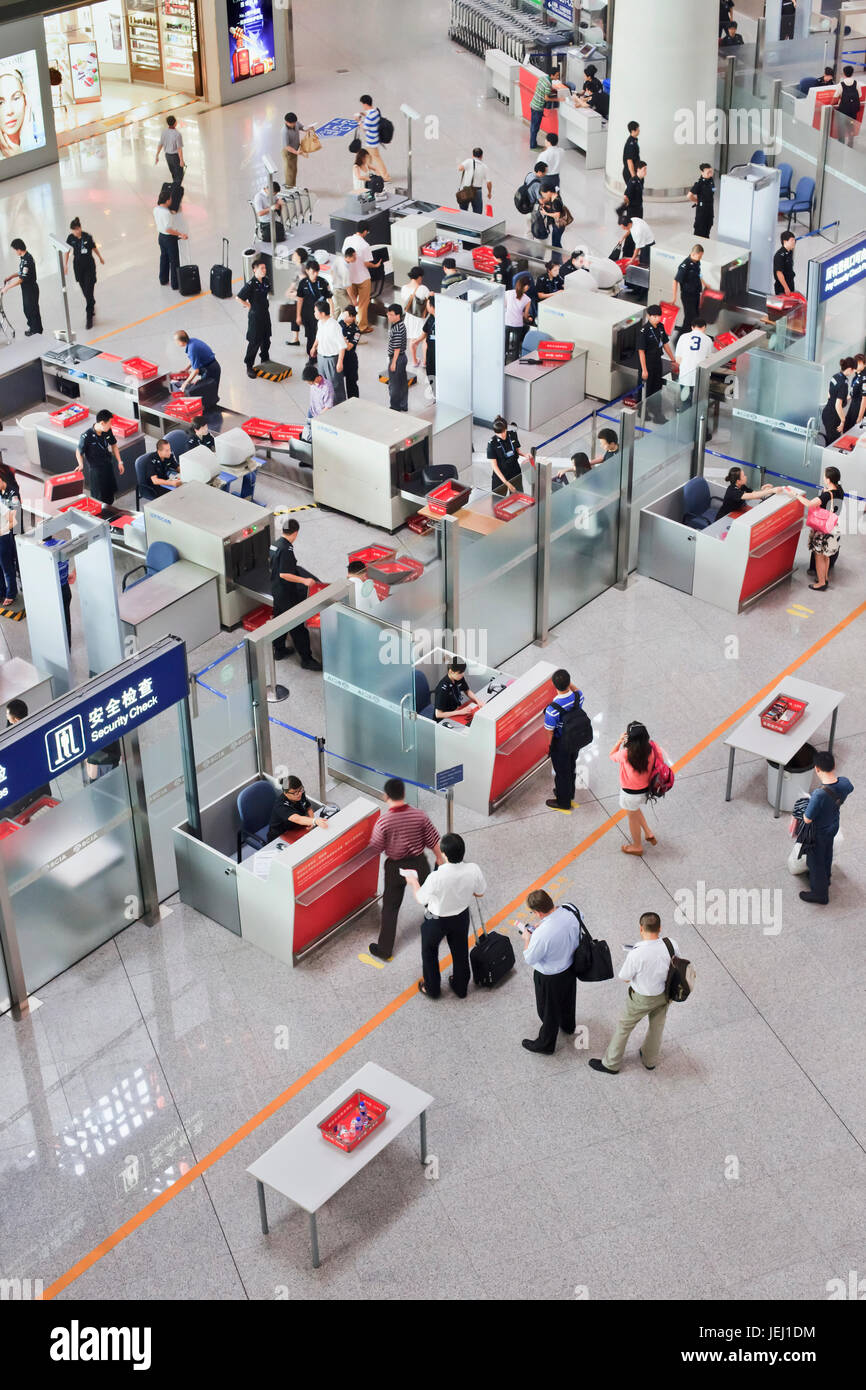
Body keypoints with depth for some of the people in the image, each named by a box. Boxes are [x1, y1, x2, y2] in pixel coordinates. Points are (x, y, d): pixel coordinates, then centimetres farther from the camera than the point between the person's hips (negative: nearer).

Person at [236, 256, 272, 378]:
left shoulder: (265, 281, 1)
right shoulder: (250, 284, -21)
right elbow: (238, 298, -19)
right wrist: (249, 306, -11)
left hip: (265, 313, 7)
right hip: (255, 316, -7)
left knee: (266, 340, 18)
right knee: (254, 342, -3)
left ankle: (265, 360, 36)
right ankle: (249, 366, 6)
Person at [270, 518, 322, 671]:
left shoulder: (277, 544, 4)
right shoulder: (286, 549, -25)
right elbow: (284, 574, -28)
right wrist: (304, 581, -27)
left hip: (276, 591, 10)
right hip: (286, 594, -10)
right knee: (297, 627, -3)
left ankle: (279, 651, 35)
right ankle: (306, 659, 1)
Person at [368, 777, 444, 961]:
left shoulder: (383, 821, -24)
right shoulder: (419, 815, -16)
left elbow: (376, 848, -14)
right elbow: (433, 840, -6)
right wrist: (440, 858, 11)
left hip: (395, 867, -2)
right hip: (419, 863, 2)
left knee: (390, 908, 10)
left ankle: (384, 950, 16)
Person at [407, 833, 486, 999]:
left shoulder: (436, 877, -37)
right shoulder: (473, 870, -27)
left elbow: (421, 899, -18)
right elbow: (480, 893, -7)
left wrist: (413, 882, 1)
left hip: (436, 921, -3)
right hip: (461, 917, 3)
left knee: (429, 952, 26)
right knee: (460, 952, 29)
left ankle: (432, 988, 45)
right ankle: (460, 987, 49)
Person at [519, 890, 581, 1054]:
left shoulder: (542, 935, -40)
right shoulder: (569, 913, -21)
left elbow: (530, 959, -23)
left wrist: (527, 938, -8)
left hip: (550, 978, -6)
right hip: (570, 967, 6)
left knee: (548, 1010, 19)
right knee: (567, 999, 34)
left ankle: (545, 1044, 43)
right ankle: (568, 1025, 61)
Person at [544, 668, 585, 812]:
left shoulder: (553, 709, -36)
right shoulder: (578, 696, -21)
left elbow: (549, 732, -22)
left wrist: (548, 747, -6)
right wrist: (568, 683, -1)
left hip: (561, 745, -5)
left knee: (562, 772, 18)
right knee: (571, 767, 29)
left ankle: (563, 803, 38)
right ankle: (569, 793, 53)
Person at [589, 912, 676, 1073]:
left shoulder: (636, 954, -35)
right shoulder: (671, 944, -22)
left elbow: (625, 978, -18)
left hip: (642, 998, -4)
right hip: (665, 993, 4)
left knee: (624, 1027, 19)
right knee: (657, 1025, 29)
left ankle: (611, 1064, 38)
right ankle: (650, 1060, 52)